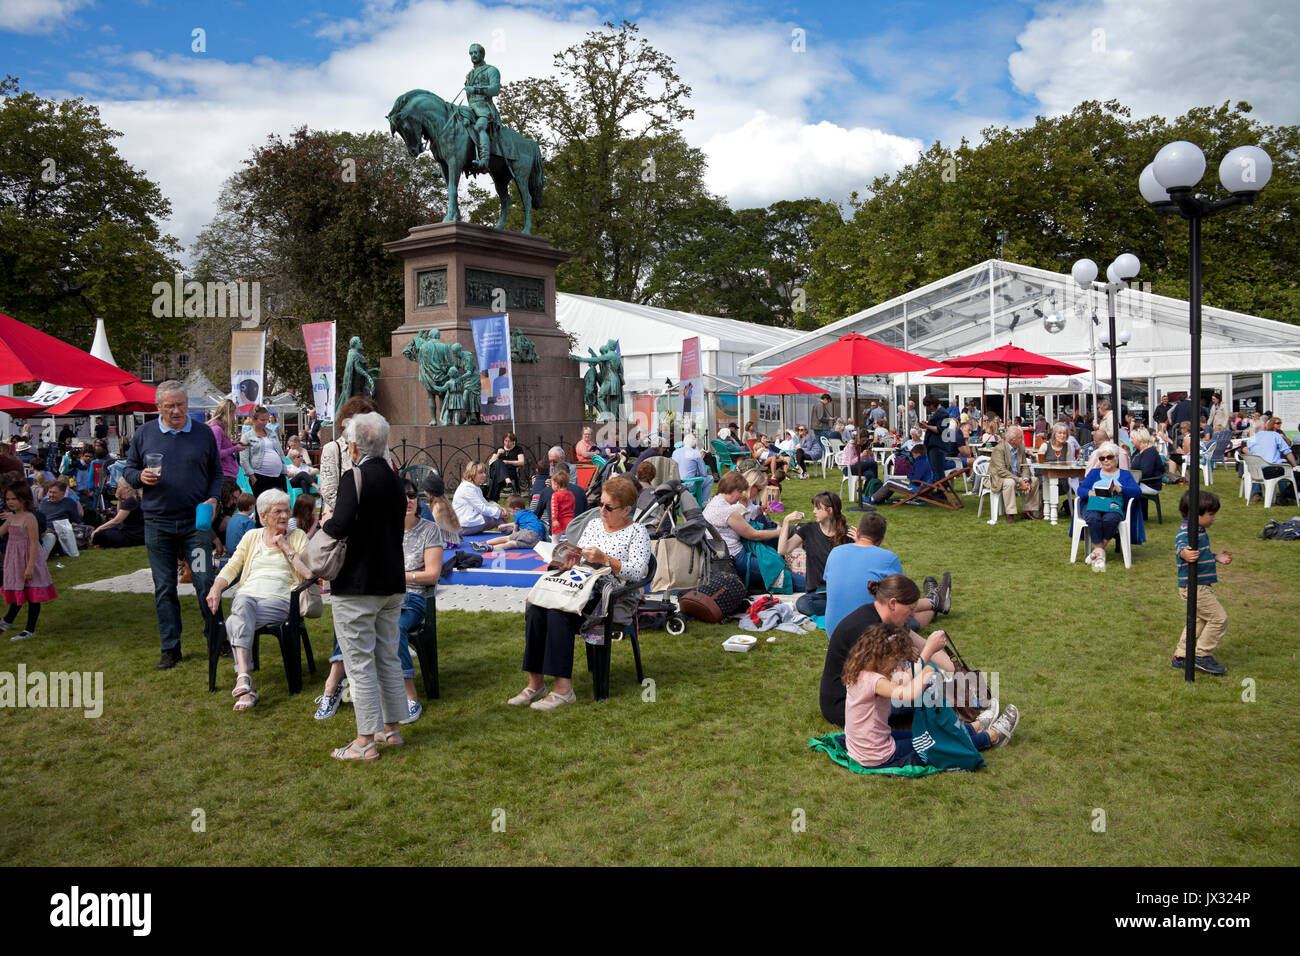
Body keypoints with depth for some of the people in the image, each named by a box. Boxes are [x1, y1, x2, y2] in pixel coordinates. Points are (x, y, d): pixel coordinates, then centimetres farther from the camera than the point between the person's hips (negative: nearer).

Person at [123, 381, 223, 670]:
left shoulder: (204, 434, 5)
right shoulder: (144, 434, 5)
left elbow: (216, 472, 11)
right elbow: (128, 470, 11)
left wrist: (213, 498, -6)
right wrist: (140, 477, -12)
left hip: (196, 521, -1)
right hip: (157, 523, 1)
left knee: (205, 583, -3)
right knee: (164, 588, 7)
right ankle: (170, 649, 16)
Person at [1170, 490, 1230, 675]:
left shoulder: (1199, 531, 14)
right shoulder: (1186, 532, -20)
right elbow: (1180, 545, -43)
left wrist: (1215, 557, 33)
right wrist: (1184, 553, -63)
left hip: (1200, 586, 11)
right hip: (1195, 586, -11)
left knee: (1197, 620, 18)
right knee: (1219, 618, -7)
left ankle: (1181, 657, 26)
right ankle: (1203, 656, 2)